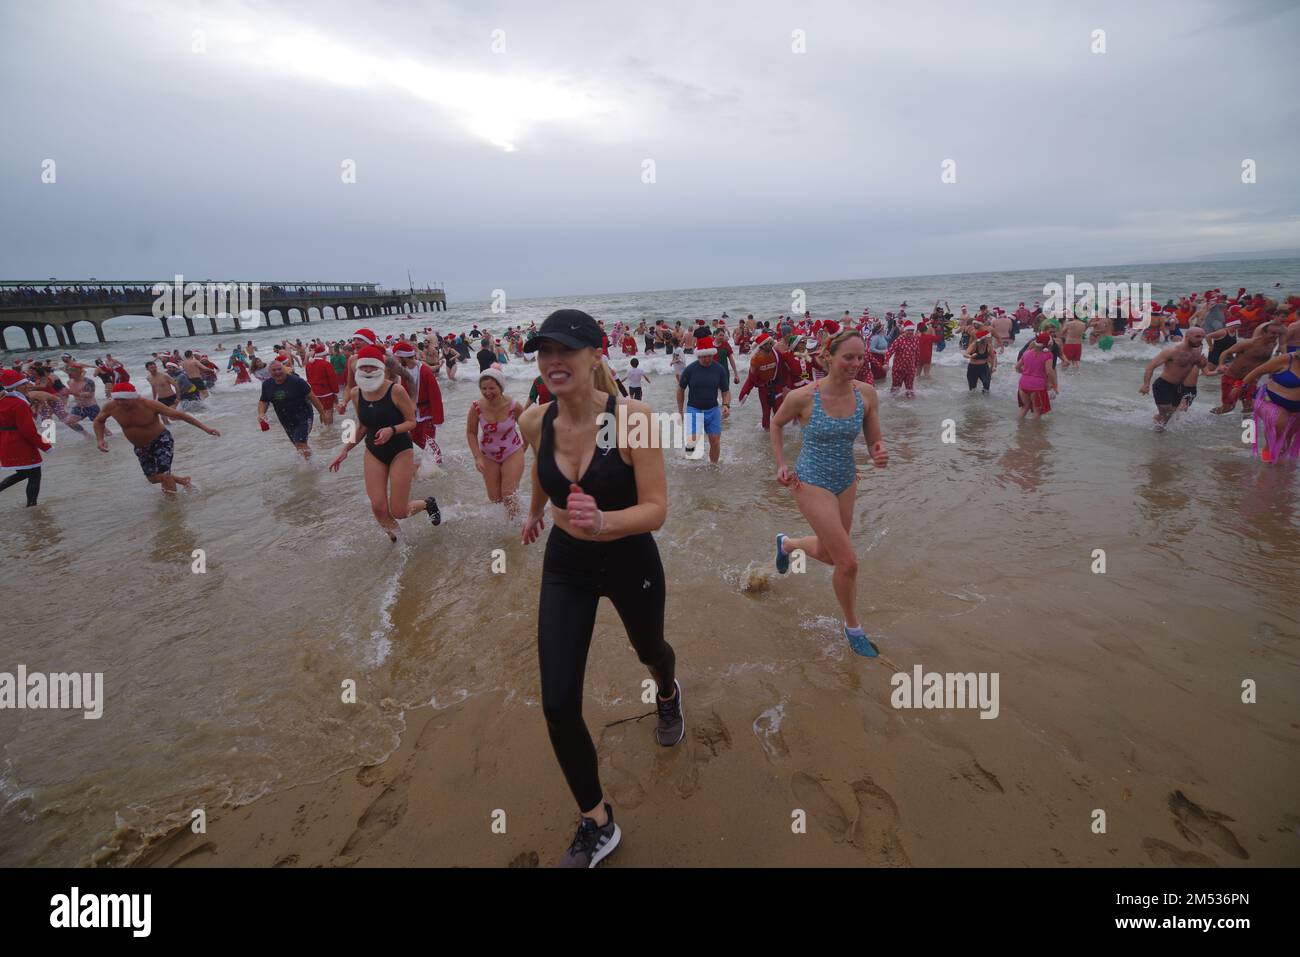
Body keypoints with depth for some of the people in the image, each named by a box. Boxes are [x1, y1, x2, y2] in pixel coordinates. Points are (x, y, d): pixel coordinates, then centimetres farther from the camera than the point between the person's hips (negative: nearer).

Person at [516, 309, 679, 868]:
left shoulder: (631, 416, -25)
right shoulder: (535, 422, -12)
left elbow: (655, 509, -24)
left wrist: (602, 521, -43)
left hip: (631, 564, -2)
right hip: (566, 568, 3)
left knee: (648, 649, 27)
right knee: (557, 705, -5)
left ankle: (667, 693, 69)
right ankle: (596, 824, 20)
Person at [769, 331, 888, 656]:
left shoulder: (867, 394, -9)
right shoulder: (802, 397, -19)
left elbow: (874, 440, 0)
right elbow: (776, 424, 1)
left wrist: (880, 453, -23)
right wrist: (781, 465, -5)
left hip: (847, 481, 6)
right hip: (812, 483, -5)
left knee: (829, 554, 22)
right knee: (848, 562, -7)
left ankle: (787, 542, 55)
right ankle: (853, 627, 19)